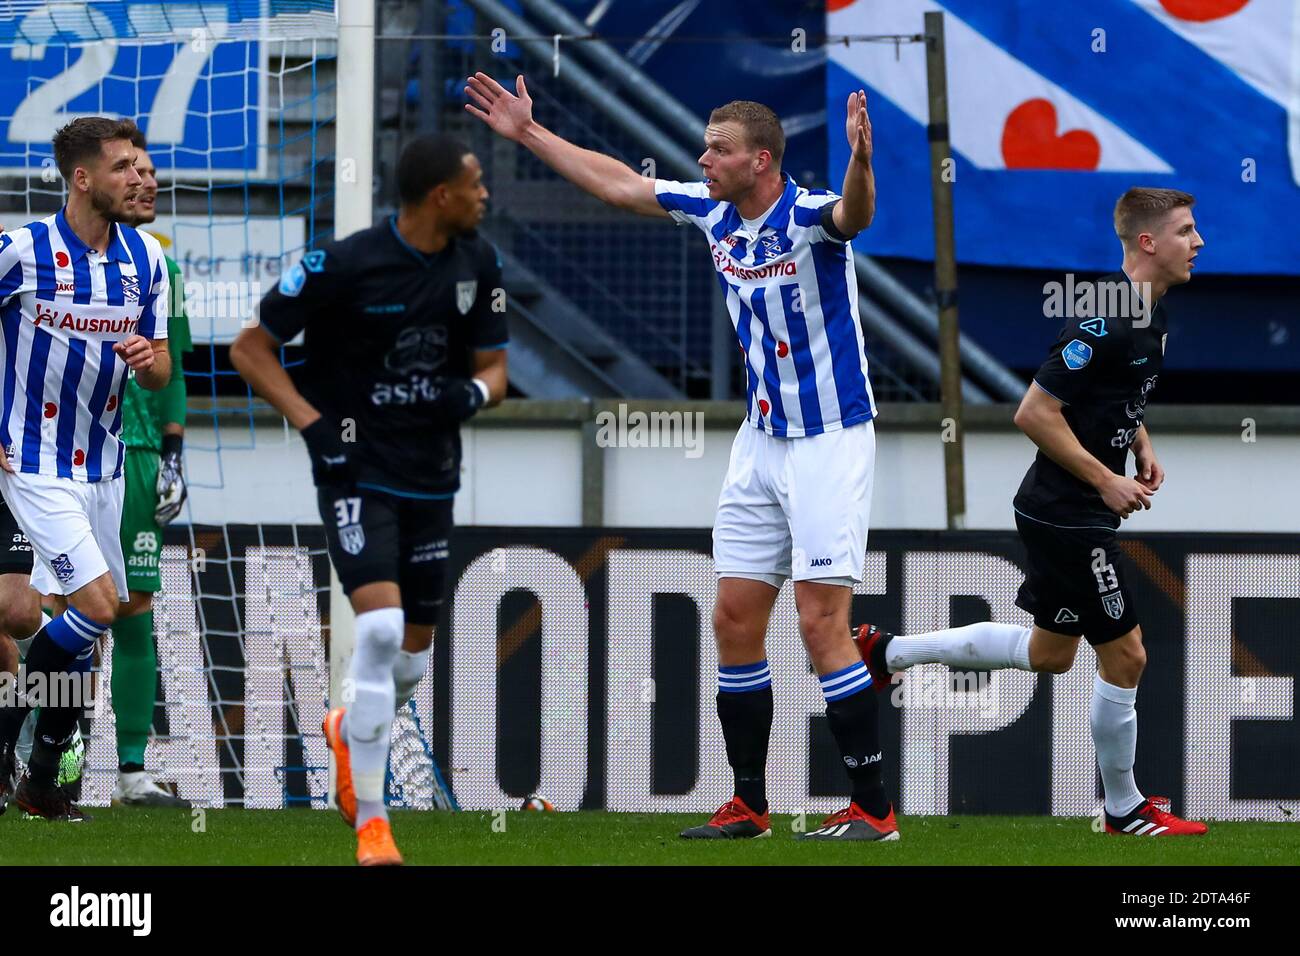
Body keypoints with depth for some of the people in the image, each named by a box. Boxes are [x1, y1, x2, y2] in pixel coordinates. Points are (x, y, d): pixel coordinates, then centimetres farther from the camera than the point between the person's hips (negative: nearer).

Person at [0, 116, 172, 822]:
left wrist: (149, 361, -14)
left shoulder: (146, 258, 3)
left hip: (103, 465, 6)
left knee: (83, 620, 7)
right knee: (98, 605, -18)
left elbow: (160, 375, 9)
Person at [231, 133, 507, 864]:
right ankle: (371, 820, -13)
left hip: (432, 476, 6)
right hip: (358, 470, -6)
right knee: (381, 627, -21)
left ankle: (350, 731, 45)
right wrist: (314, 425, -18)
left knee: (414, 652, 11)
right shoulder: (343, 267, -16)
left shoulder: (478, 263, 1)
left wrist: (472, 392, -16)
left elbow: (494, 366, 9)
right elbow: (251, 349, -7)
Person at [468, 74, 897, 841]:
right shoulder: (713, 212, 3)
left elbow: (855, 215, -43)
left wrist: (861, 159, -64)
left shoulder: (808, 216, -19)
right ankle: (749, 805, 15)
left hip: (831, 441, -8)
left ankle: (873, 808, -6)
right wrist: (529, 133, 19)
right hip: (762, 441, 8)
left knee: (822, 622, -12)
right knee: (735, 620, 7)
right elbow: (618, 183, 16)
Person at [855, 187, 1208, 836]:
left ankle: (888, 651, 28)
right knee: (1124, 655, -2)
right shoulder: (1105, 322, -23)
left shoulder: (1151, 313, 7)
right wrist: (1106, 480, -19)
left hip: (1069, 515, 10)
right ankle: (1124, 810, 13)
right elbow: (1035, 413, -23)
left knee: (1050, 653, 20)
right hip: (1067, 515, -10)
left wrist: (1142, 448, 9)